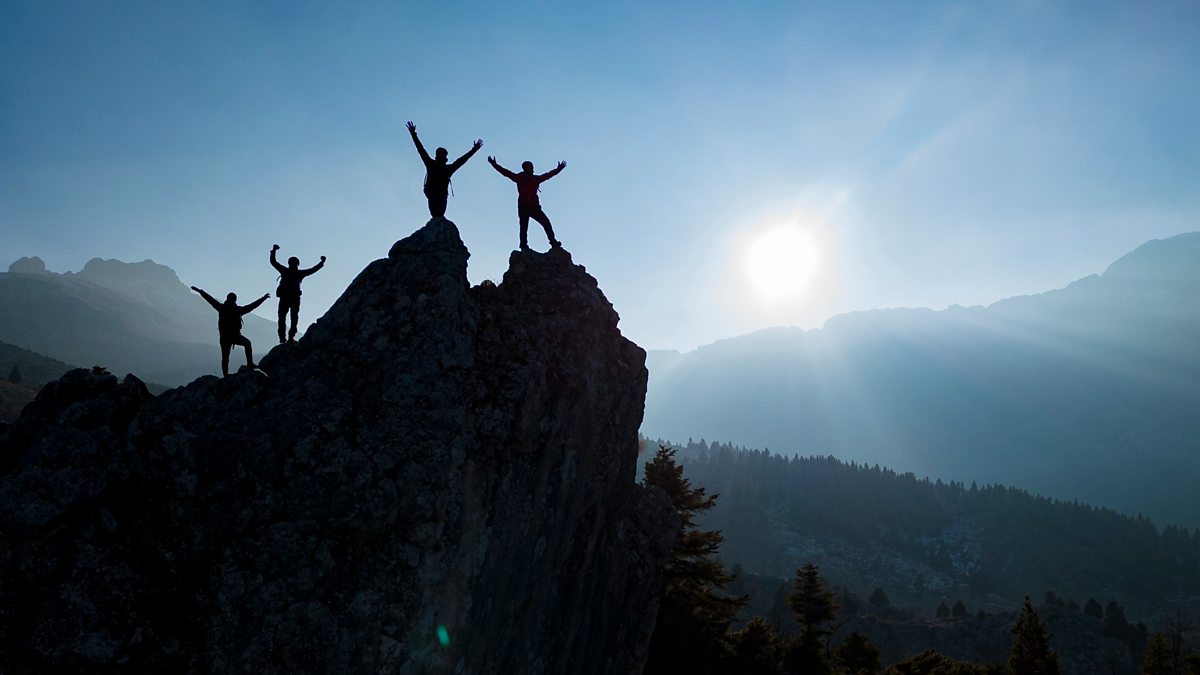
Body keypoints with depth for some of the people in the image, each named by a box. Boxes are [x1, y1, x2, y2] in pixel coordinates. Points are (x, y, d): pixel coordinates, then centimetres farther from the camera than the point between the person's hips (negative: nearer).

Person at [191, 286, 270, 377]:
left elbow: (210, 299, 8)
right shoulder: (238, 309, -3)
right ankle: (250, 363, 14)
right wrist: (264, 298, 9)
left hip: (224, 337, 2)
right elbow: (252, 305, 1)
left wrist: (199, 291, 18)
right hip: (236, 336, -2)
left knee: (225, 357, 7)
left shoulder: (221, 307, 2)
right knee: (247, 343, 23)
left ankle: (225, 375, -1)